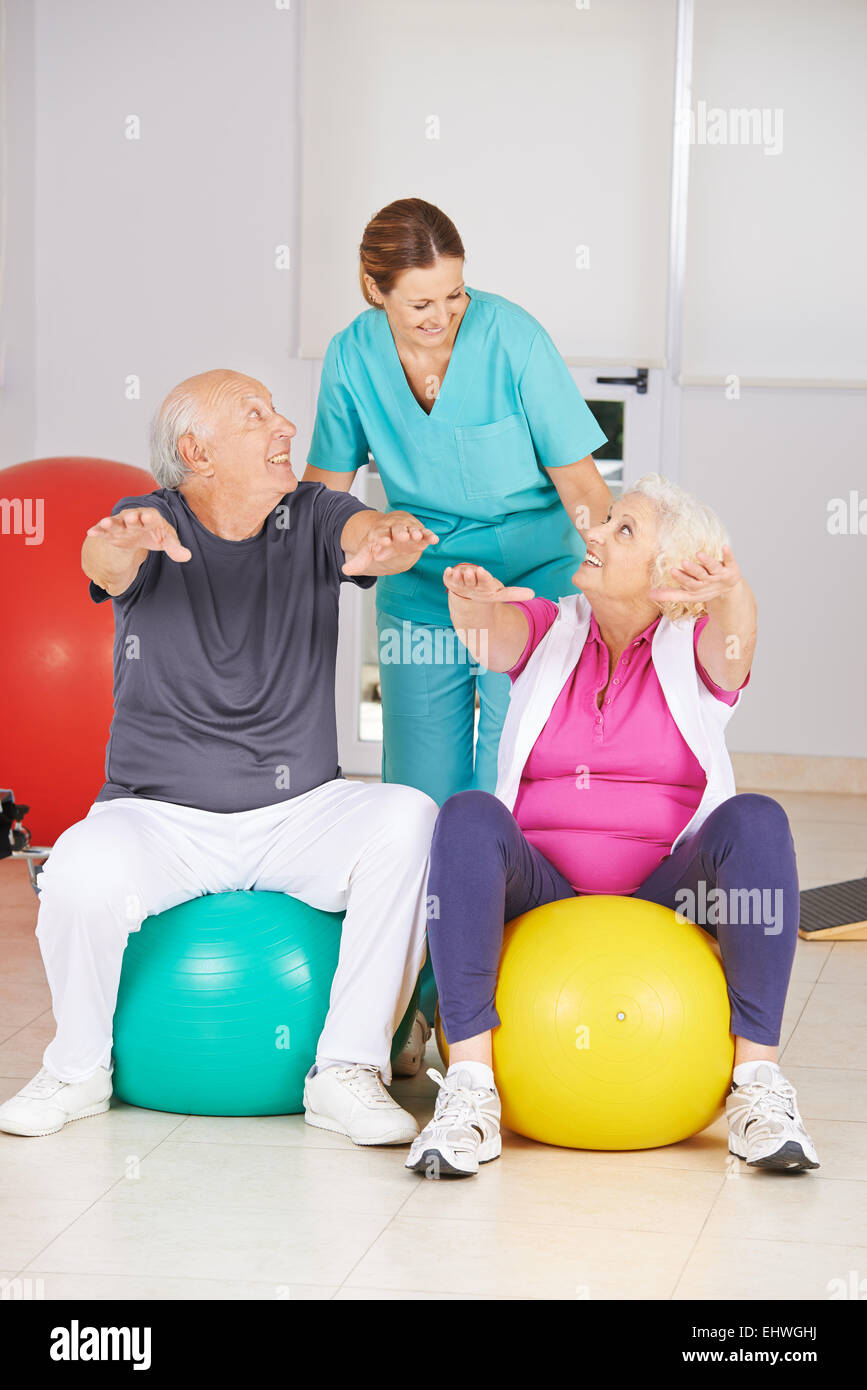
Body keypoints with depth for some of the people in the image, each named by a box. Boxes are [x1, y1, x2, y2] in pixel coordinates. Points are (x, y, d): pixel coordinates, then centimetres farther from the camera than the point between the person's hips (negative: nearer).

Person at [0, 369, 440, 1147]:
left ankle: (348, 1069, -15)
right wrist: (120, 543, -54)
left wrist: (391, 539, -46)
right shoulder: (154, 529, -4)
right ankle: (79, 1072, -3)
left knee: (410, 819, -27)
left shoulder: (310, 520, 3)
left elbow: (368, 532, -19)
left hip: (299, 814, 2)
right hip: (160, 814, -2)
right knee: (84, 871, -33)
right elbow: (105, 565, -27)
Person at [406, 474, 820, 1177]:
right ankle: (470, 1088, -34)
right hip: (540, 893, 1)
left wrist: (729, 591, -45)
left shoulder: (695, 646, 6)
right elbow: (490, 630, -13)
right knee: (469, 816, -30)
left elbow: (735, 639, -19)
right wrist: (472, 597, -39)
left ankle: (758, 1080, -26)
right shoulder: (547, 631, 11)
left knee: (756, 820, -29)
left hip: (664, 896, -1)